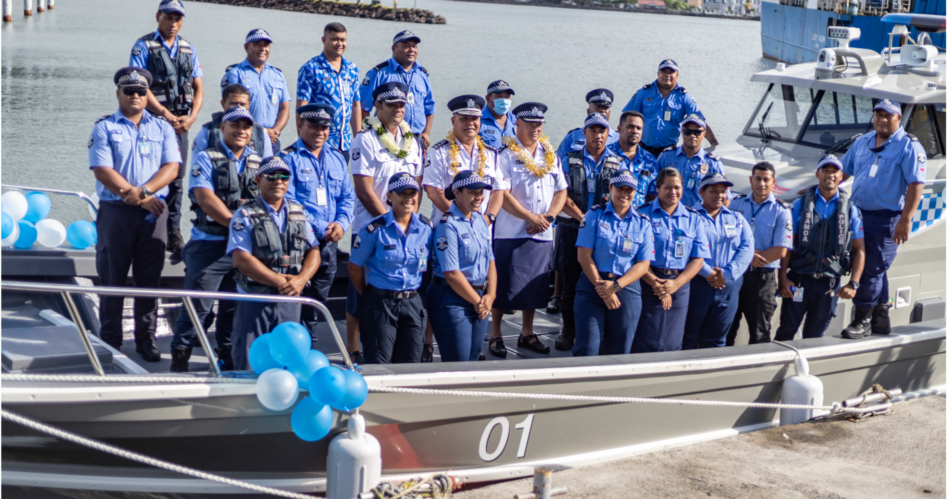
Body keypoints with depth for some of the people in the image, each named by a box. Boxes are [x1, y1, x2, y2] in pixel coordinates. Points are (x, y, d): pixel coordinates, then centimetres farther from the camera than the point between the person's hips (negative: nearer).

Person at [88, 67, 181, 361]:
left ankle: (146, 339, 11)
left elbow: (171, 167, 1)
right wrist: (138, 198, -13)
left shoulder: (162, 128, 12)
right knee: (112, 276, 1)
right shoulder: (104, 128, 4)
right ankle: (110, 340, 10)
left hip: (154, 212, 2)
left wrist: (144, 190, -16)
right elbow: (102, 170, -7)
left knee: (149, 278, 4)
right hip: (115, 211, -2)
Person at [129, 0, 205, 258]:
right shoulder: (144, 46, -1)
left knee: (176, 178, 5)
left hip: (181, 123, 5)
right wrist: (166, 114, -15)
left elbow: (198, 87, 12)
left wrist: (191, 117, -4)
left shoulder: (188, 49, 14)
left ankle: (174, 234, 10)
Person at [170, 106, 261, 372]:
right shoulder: (206, 159, 0)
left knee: (235, 304, 10)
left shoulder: (258, 162, 14)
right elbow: (206, 199, -13)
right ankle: (180, 354, 3)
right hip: (209, 244, -4)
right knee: (197, 304, -5)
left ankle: (227, 354, 22)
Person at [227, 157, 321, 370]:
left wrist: (301, 279, -12)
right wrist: (280, 281, -18)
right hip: (254, 301, -4)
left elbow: (314, 252, 8)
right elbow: (241, 259, -13)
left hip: (290, 301, 4)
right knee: (248, 366, -3)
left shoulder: (299, 214, 13)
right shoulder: (245, 216, -3)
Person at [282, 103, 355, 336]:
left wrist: (341, 223, -7)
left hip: (329, 244, 6)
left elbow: (348, 197, 14)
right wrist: (320, 229, -18)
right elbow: (288, 202, -14)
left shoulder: (337, 158, 14)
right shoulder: (289, 158, -6)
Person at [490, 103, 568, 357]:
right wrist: (532, 218, -16)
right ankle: (495, 335, 8)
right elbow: (503, 195, -14)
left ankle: (527, 334, 23)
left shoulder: (551, 156, 13)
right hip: (511, 233, -5)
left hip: (542, 234, 5)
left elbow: (561, 191, 12)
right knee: (504, 287, -3)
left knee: (534, 286, 11)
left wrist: (548, 217, -5)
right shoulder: (507, 155, -6)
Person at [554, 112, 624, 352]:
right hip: (572, 227, 0)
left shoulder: (617, 163, 10)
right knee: (570, 279, 1)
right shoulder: (570, 160, 6)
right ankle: (568, 330, 10)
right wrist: (583, 218, -13)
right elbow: (563, 197, -2)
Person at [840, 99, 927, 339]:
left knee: (871, 270, -6)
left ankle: (862, 320, 3)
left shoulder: (909, 146, -8)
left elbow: (916, 184, -16)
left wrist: (905, 221, -22)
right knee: (876, 270, 13)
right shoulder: (863, 143, 13)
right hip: (860, 214, 6)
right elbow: (843, 171, 23)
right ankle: (881, 319, 22)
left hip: (888, 219, -6)